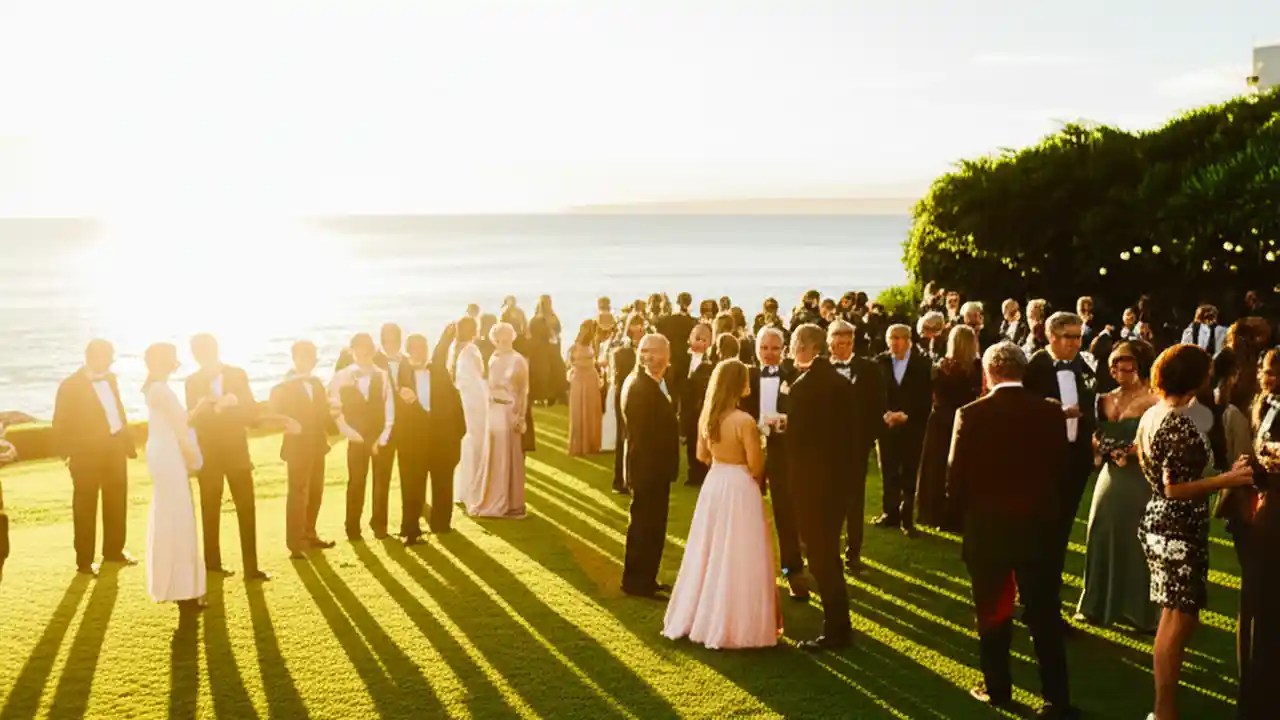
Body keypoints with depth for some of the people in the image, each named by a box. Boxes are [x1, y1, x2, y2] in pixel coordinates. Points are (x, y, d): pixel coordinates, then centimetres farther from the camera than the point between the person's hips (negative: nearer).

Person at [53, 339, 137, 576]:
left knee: (117, 502, 16)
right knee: (85, 508, 2)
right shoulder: (71, 386, -11)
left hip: (114, 448, 7)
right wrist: (67, 453, -18)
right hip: (87, 453, -7)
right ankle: (84, 561, 10)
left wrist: (128, 443, 11)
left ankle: (114, 550, 32)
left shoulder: (109, 379, 8)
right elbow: (60, 424, -11)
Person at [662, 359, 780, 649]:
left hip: (713, 485, 6)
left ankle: (699, 616, 25)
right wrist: (759, 482, 5)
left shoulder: (706, 416, 0)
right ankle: (737, 624, 9)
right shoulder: (744, 421, -20)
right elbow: (756, 467, -16)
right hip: (740, 489, -6)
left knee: (710, 552, 16)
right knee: (736, 557, 2)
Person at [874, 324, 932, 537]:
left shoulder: (922, 363, -2)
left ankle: (907, 518, 8)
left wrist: (906, 415, -15)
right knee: (888, 471, 8)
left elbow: (926, 397, -5)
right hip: (887, 424, 2)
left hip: (912, 426, -2)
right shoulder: (880, 362, 2)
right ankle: (890, 513, 18)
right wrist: (885, 414, -16)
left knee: (909, 473, 3)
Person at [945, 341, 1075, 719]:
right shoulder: (1050, 413, -5)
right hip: (1039, 527, 2)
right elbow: (1059, 469, 2)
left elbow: (956, 480, -10)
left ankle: (997, 689, 24)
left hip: (987, 529, -2)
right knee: (1045, 617, 9)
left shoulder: (971, 415, -13)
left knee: (993, 615, 14)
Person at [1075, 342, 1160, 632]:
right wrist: (1099, 445, -4)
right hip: (1111, 477, 6)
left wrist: (1136, 451, -24)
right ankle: (1100, 605, 25)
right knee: (1104, 539, 11)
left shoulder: (1153, 402, -11)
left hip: (1139, 480, -6)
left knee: (1136, 544, 2)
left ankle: (1141, 611, 16)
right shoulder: (1107, 400, 8)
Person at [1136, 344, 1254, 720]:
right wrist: (1228, 479, -24)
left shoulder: (1152, 415, 8)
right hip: (1180, 529, -10)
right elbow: (1175, 488, -24)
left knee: (1173, 617, 18)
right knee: (1180, 619, -2)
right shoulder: (1181, 425, -21)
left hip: (1159, 521, 10)